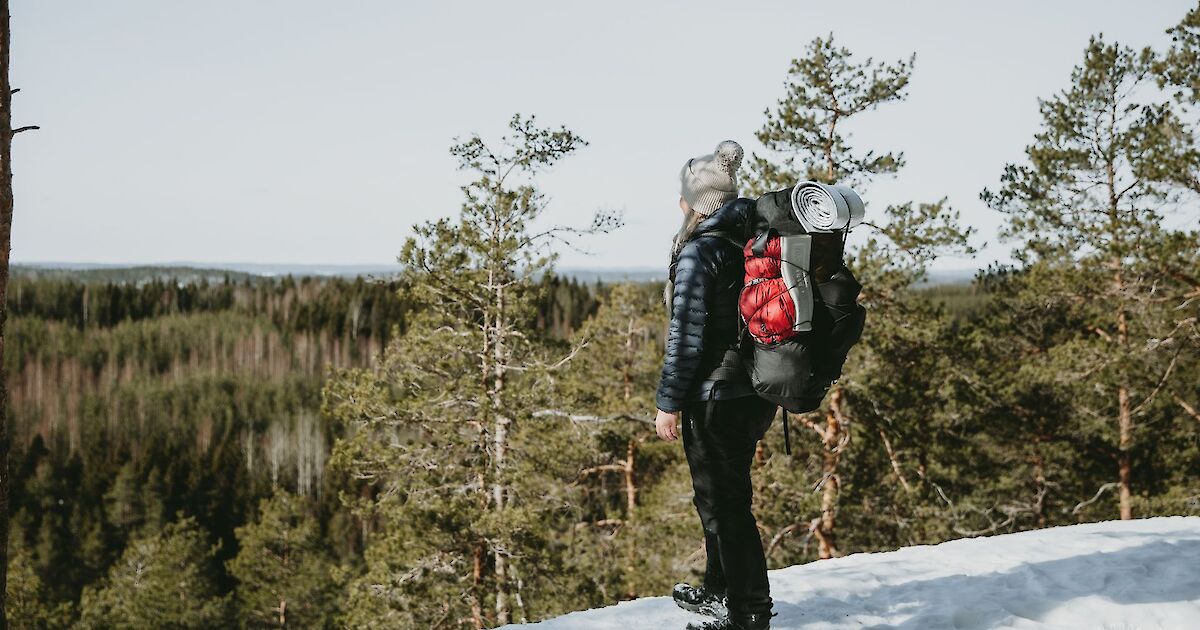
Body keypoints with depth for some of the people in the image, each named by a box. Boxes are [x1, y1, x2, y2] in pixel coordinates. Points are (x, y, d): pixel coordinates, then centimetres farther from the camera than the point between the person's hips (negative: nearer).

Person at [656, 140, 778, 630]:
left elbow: (687, 336, -18)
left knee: (723, 502, 2)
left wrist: (668, 402, -11)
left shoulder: (699, 253, -16)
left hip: (716, 396, -8)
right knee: (725, 495, 21)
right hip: (758, 392, 8)